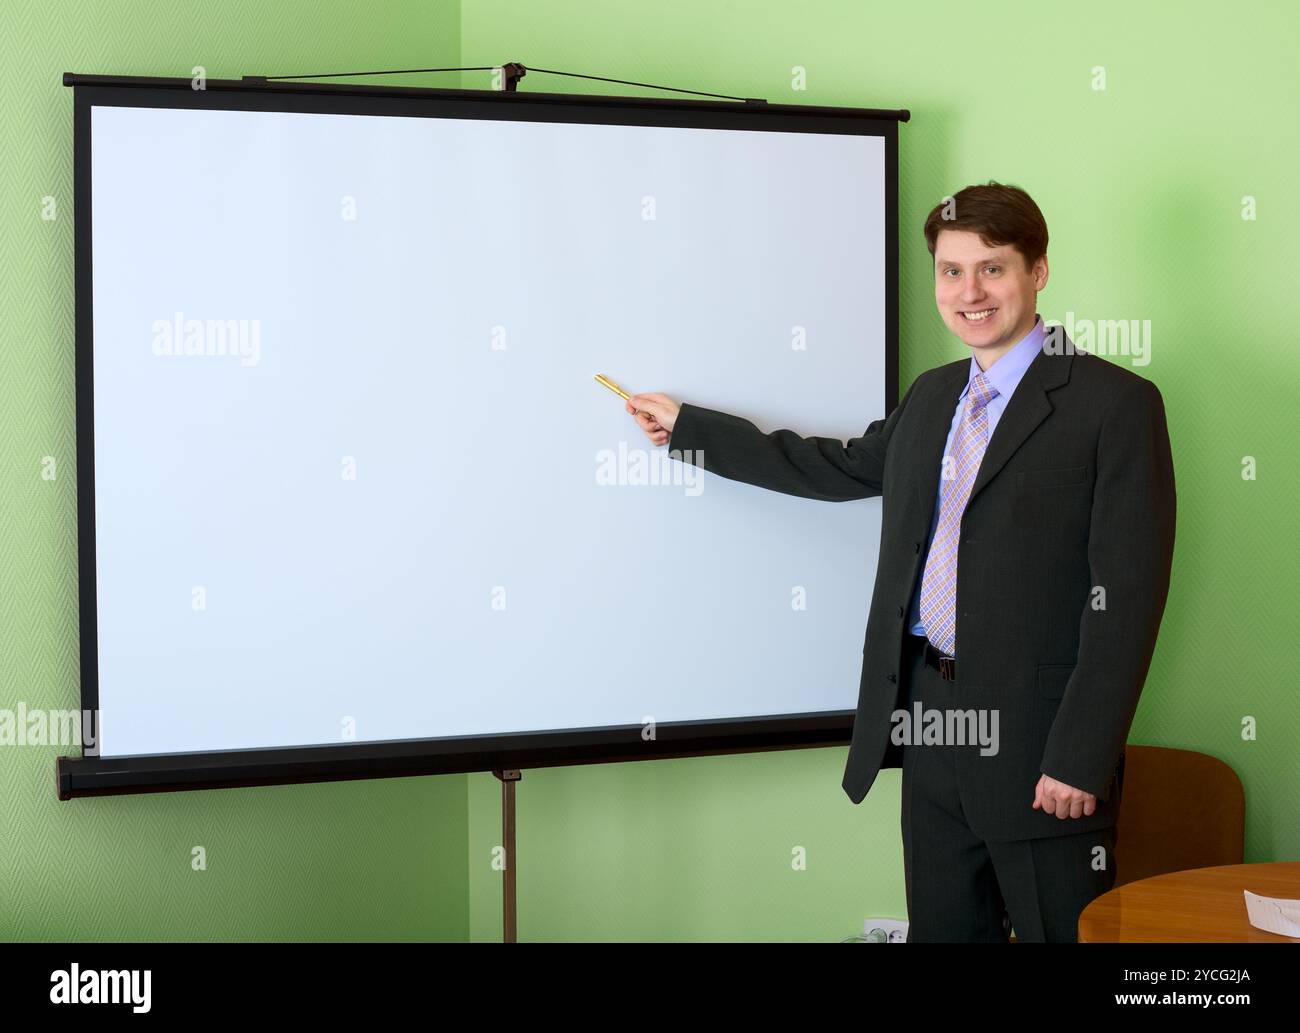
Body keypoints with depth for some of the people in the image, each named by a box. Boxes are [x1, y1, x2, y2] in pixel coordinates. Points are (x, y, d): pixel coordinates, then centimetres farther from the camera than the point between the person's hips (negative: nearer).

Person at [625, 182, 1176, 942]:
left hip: (1037, 736, -7)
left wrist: (1081, 757, -17)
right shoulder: (933, 396, 14)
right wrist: (686, 426, 32)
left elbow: (1126, 595, -13)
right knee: (941, 928, 14)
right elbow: (844, 468, 29)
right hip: (929, 719, 7)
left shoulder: (1116, 404, -9)